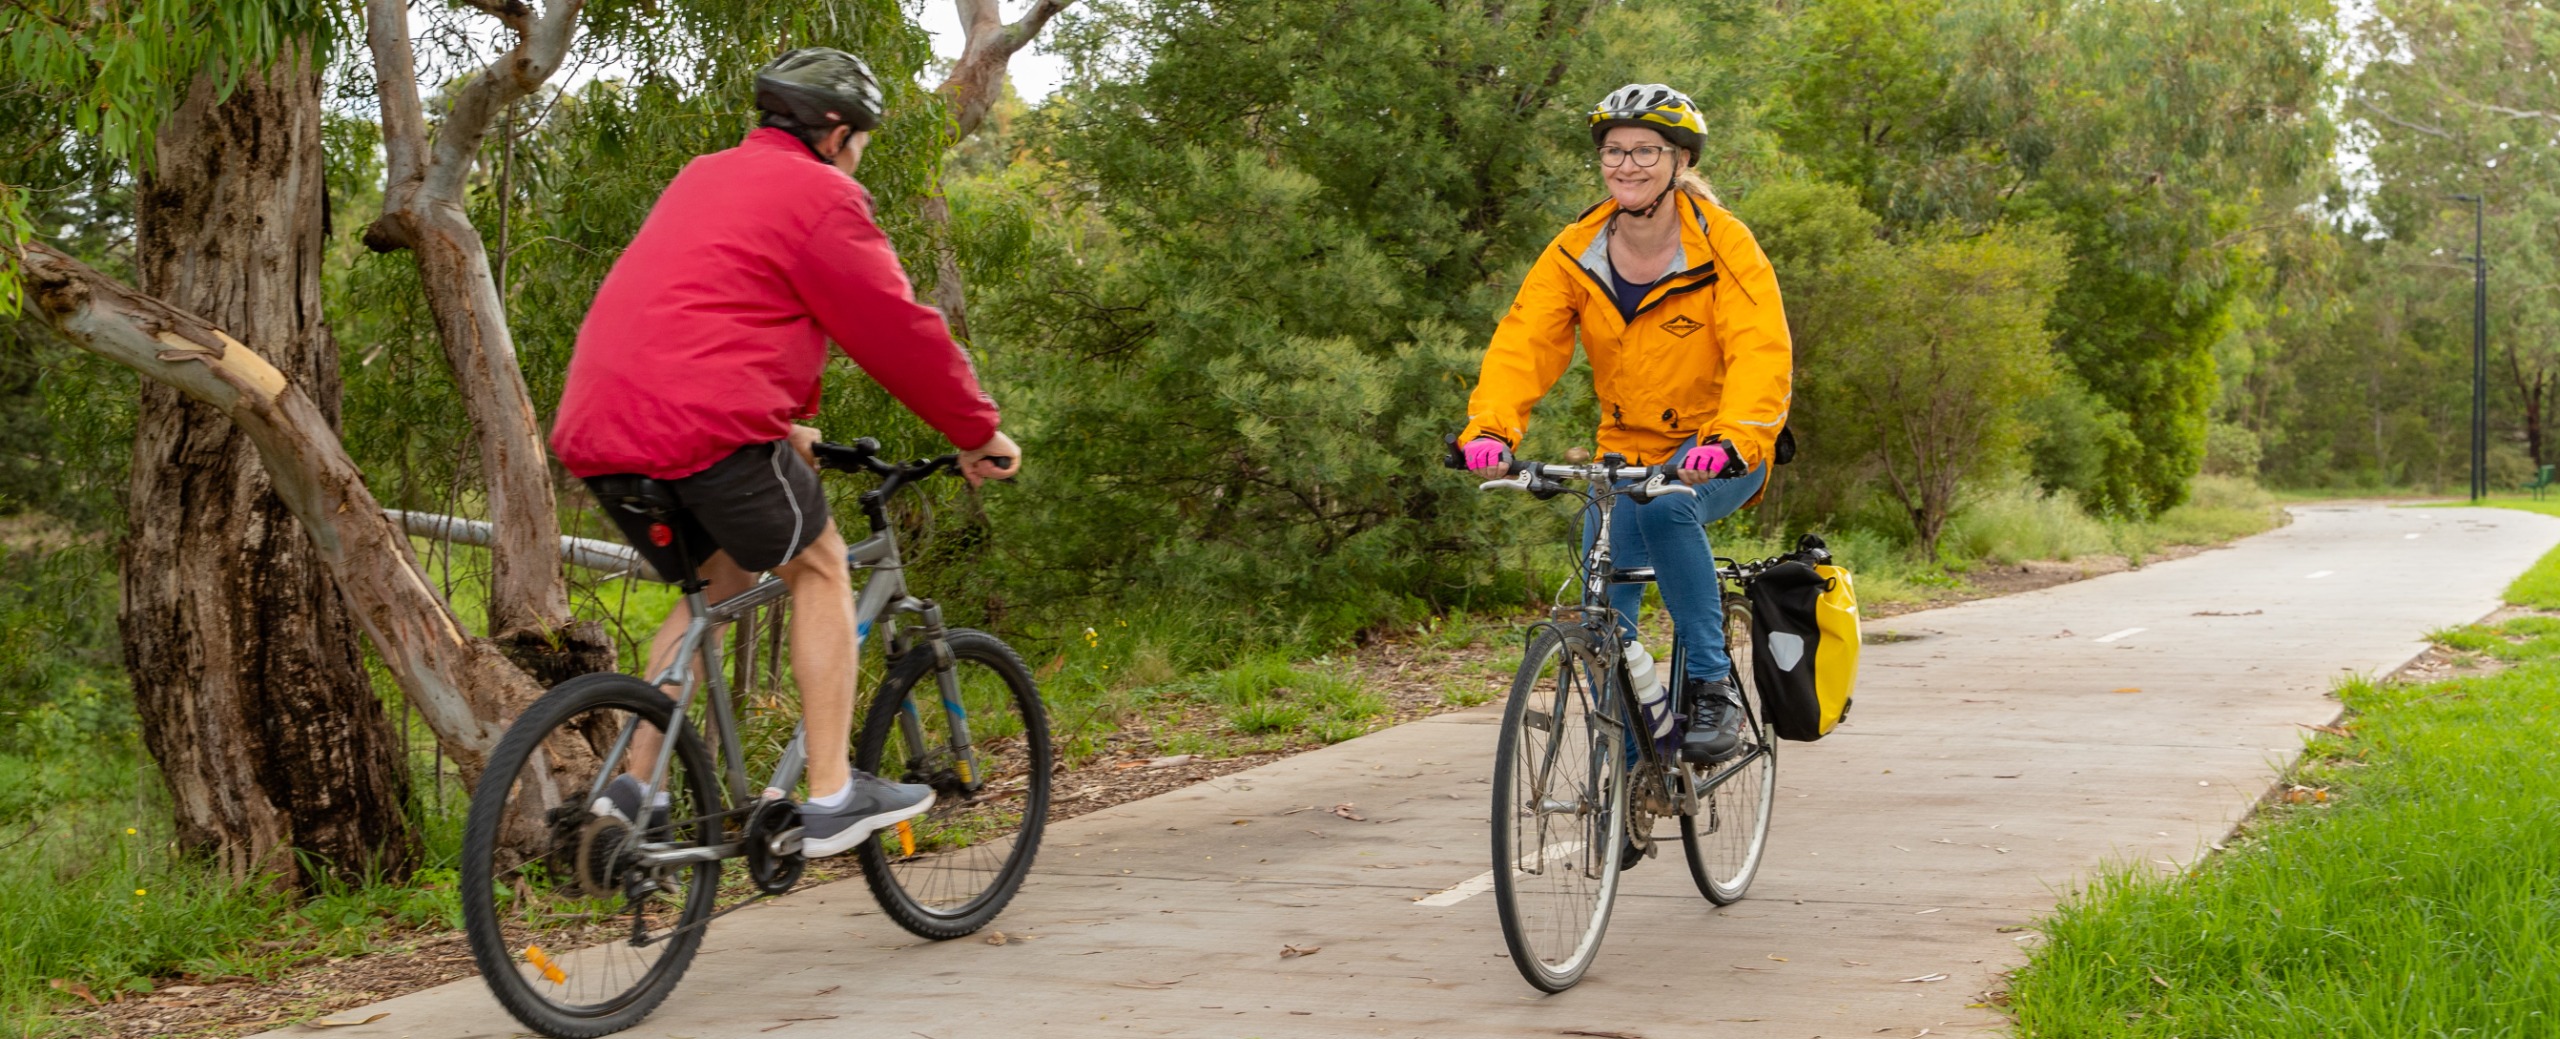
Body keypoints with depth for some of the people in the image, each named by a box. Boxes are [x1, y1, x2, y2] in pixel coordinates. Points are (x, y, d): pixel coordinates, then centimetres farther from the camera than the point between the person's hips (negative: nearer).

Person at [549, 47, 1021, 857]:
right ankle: (833, 796, 6)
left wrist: (785, 422, 46)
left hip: (595, 430, 8)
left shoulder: (704, 178, 26)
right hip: (706, 424, -8)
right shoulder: (818, 195, 0)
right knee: (819, 569, 10)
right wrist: (980, 433, 11)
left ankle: (632, 790, 16)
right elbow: (899, 331, 0)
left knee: (719, 581, 24)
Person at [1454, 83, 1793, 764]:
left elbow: (1762, 355, -26)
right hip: (1628, 451, 4)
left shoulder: (1724, 247, -14)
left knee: (1665, 504, -36)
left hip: (1720, 454, -4)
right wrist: (1489, 427, -34)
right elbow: (1522, 343, -14)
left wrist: (1732, 439, -44)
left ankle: (1712, 686, -24)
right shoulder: (1575, 254, -4)